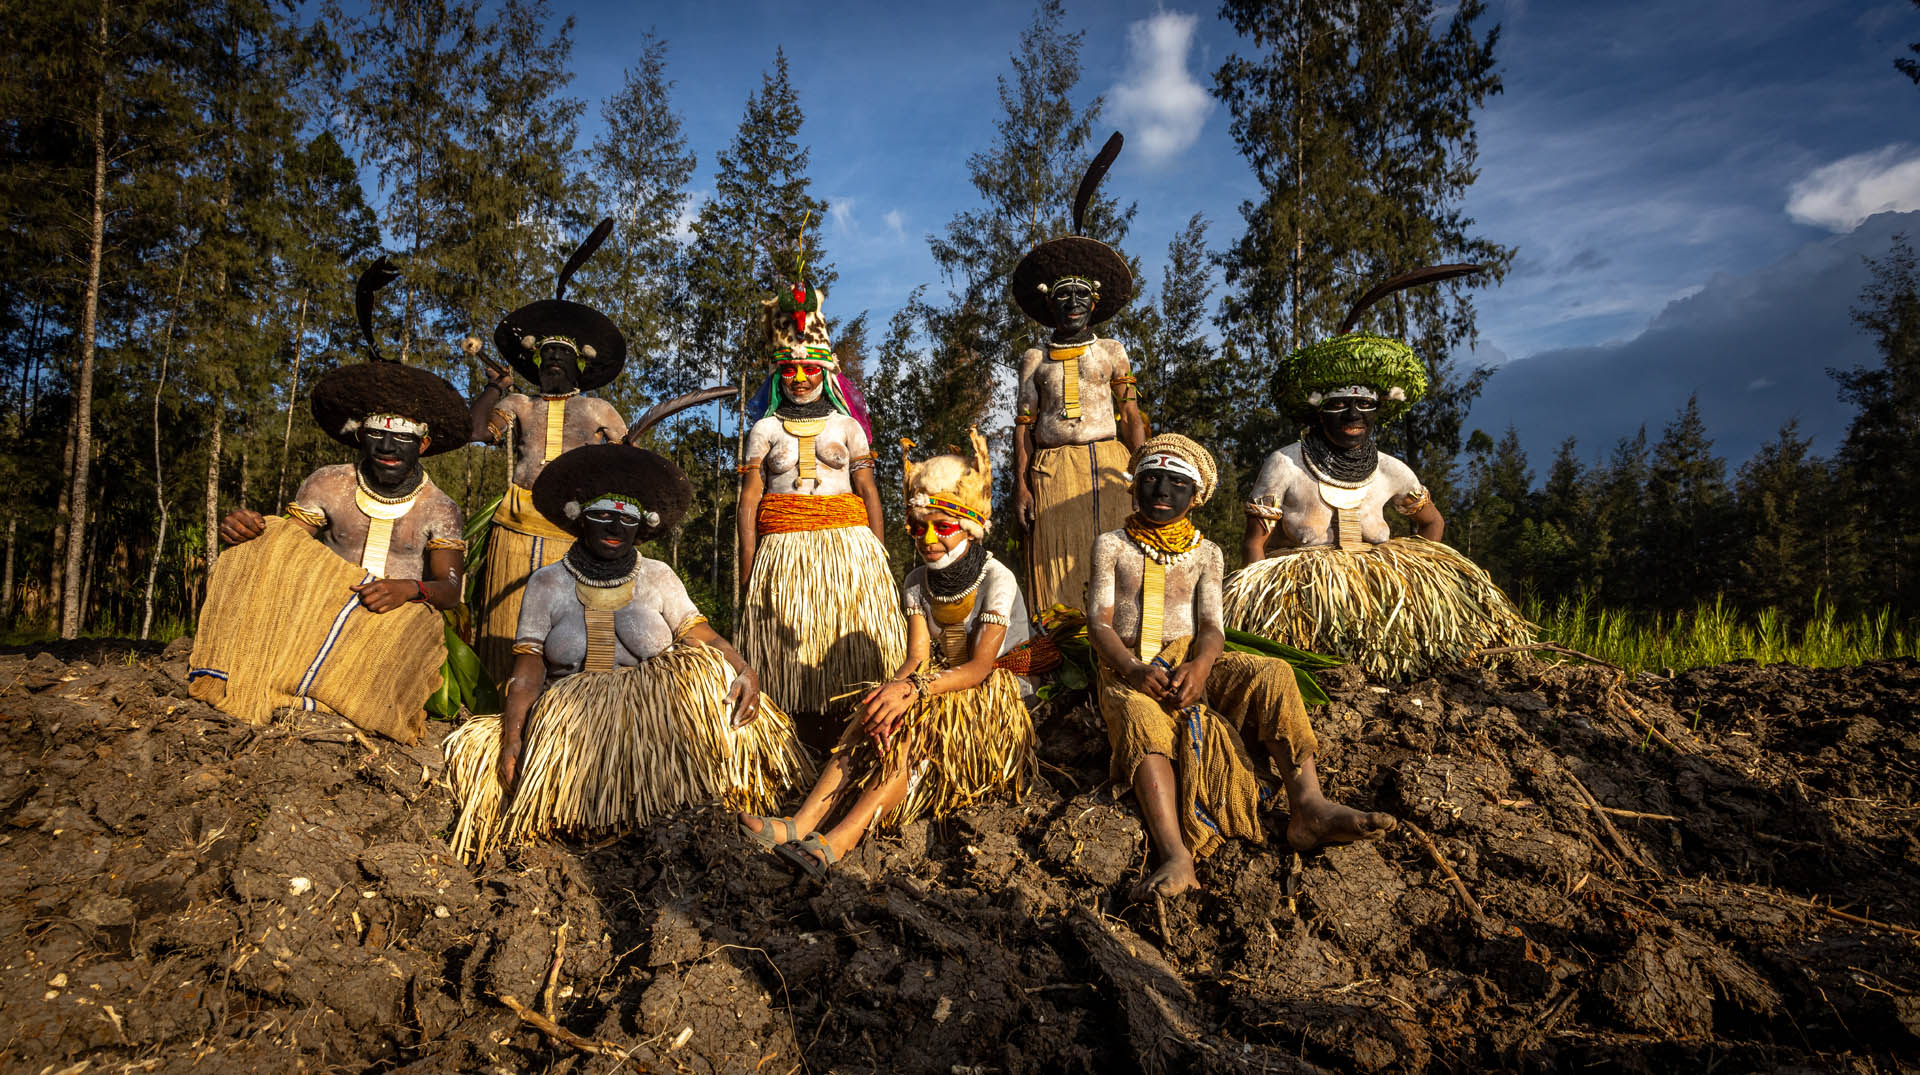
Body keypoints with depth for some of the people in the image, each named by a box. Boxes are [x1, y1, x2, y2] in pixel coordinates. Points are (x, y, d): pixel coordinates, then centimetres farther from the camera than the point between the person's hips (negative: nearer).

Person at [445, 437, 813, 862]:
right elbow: (527, 669, 1)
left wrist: (746, 671, -22)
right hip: (569, 722, 1)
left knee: (704, 672, -29)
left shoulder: (657, 577, 9)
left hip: (655, 714, 0)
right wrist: (512, 737, -15)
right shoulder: (548, 583, 8)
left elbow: (706, 638, -2)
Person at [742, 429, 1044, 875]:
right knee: (875, 712, -25)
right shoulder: (917, 583, 5)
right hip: (940, 686, 5)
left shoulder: (997, 580, -13)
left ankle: (839, 840, -45)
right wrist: (896, 686, -30)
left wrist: (915, 688, -36)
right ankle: (802, 823, -38)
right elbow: (917, 658, -6)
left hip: (994, 696, -5)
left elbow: (979, 667, -21)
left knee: (915, 724, -34)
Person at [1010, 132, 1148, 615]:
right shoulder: (1036, 359, 15)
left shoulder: (1112, 352, 13)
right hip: (1052, 470, 0)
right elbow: (1023, 426, 10)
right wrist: (1021, 483, -1)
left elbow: (1132, 416, 6)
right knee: (1060, 575, -3)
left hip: (1107, 465, 0)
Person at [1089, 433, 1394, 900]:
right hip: (1129, 668, -3)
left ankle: (1307, 806, -36)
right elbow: (1099, 621, 1)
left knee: (1273, 673, -25)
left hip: (1191, 663, 3)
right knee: (1142, 719, -38)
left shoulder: (1205, 552, 17)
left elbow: (1212, 625, 5)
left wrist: (1200, 665, -21)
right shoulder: (1112, 545, 11)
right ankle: (1175, 856, -57)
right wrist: (1134, 671, -20)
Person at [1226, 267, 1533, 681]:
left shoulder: (1391, 471, 6)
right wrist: (1257, 598, -18)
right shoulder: (1284, 465, -5)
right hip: (1297, 583, -4)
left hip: (1375, 582, 4)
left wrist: (1416, 578, 9)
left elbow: (1432, 522, 23)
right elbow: (1256, 543, -5)